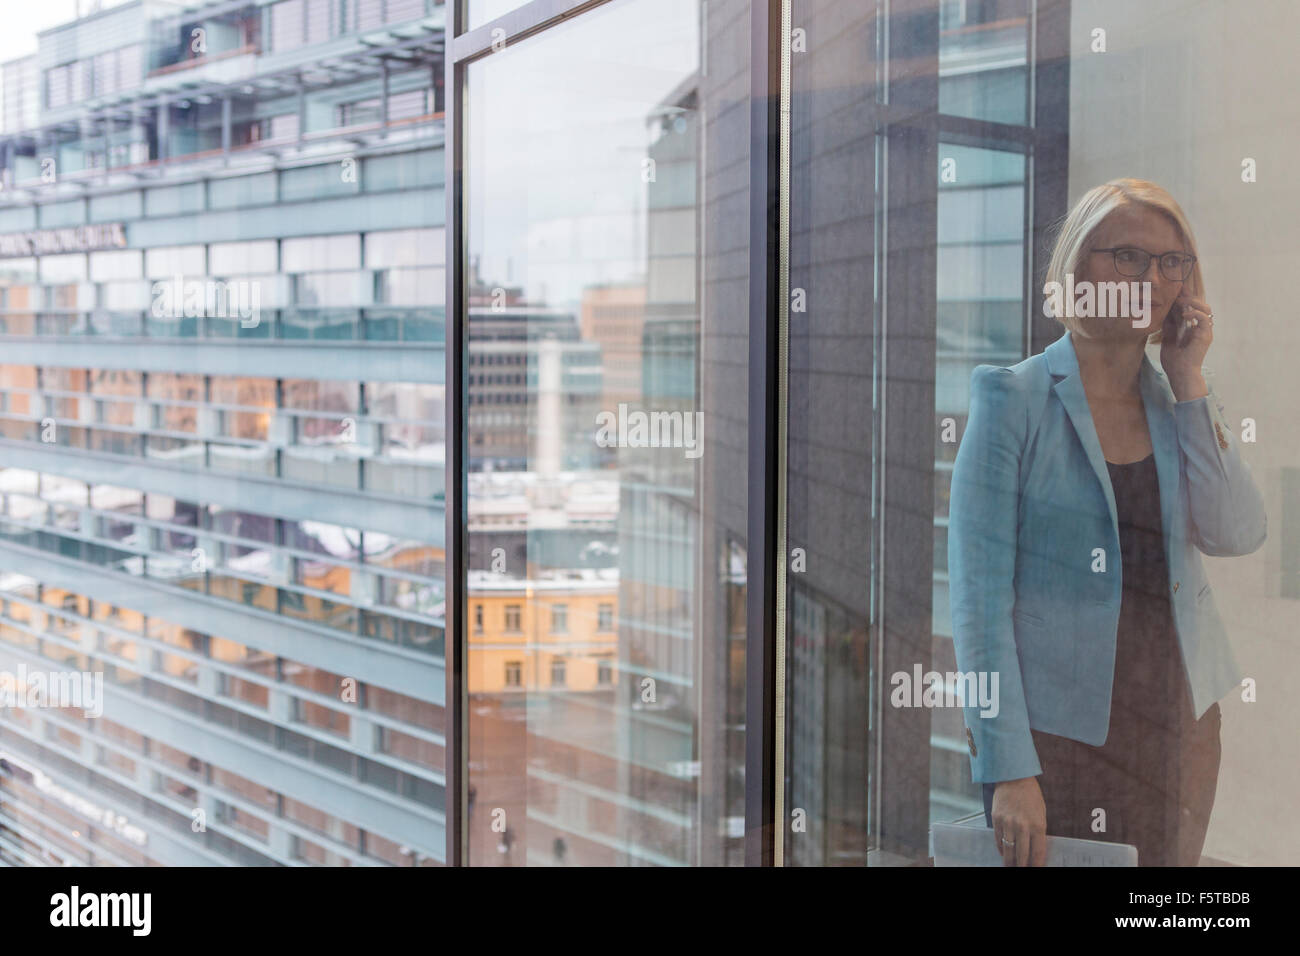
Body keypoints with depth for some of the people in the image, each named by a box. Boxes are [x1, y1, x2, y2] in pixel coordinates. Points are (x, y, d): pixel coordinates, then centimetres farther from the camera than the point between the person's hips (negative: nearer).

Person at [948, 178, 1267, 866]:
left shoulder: (1181, 403, 8)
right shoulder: (1013, 398, -8)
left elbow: (1237, 536, -9)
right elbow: (978, 595, -12)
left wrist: (1188, 381, -8)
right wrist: (1009, 769, -19)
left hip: (1179, 724, 5)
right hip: (1054, 727, -5)